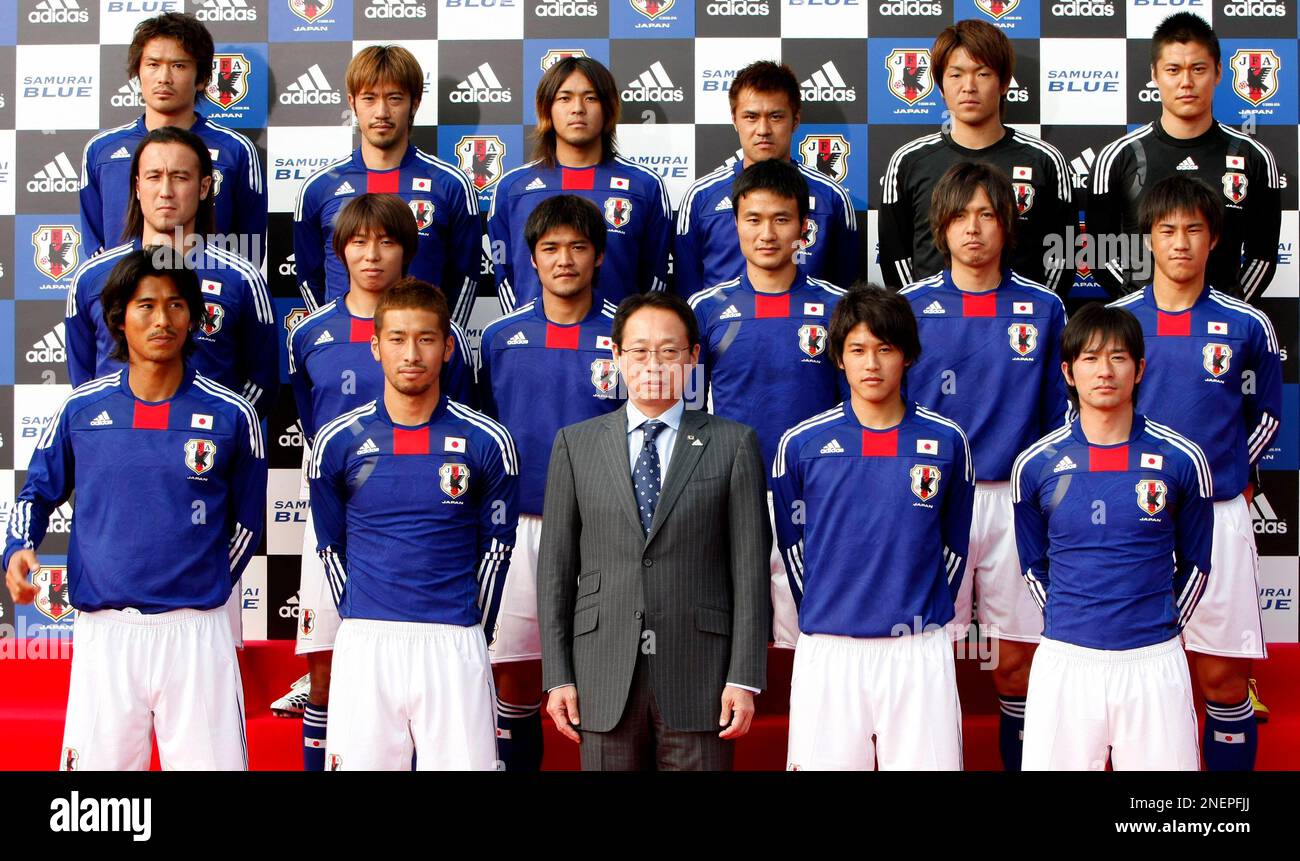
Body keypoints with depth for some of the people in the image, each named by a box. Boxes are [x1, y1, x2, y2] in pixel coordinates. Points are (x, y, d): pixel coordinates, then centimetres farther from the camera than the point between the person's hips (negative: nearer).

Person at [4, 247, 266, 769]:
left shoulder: (231, 415, 1)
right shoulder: (80, 409, 5)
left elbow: (246, 520, 11)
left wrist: (207, 589, 10)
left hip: (196, 632, -1)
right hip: (102, 629, 1)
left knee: (210, 761, -1)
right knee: (98, 762, 6)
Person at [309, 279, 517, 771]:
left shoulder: (487, 442, 1)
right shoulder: (338, 441, 4)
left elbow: (495, 547, 9)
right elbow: (331, 547, 14)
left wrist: (469, 634, 11)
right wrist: (363, 626, 12)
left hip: (454, 646, -1)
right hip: (364, 644, 1)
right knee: (361, 761, 2)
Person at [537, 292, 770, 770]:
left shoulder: (734, 444, 5)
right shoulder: (576, 444, 9)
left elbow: (750, 569, 1)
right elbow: (556, 565, 7)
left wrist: (744, 677, -5)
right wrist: (557, 676, 1)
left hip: (699, 677, -1)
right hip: (604, 679, 1)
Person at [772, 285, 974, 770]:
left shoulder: (945, 441, 3)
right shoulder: (801, 443, 2)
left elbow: (954, 543, 12)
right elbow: (791, 542, 11)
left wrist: (927, 615, 11)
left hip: (920, 652, 0)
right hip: (827, 652, 0)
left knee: (927, 761, 2)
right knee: (827, 761, 3)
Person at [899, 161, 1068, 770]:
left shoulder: (1042, 310, 4)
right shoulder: (912, 308, 2)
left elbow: (1056, 417, 8)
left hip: (1017, 500, 1)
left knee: (1016, 661, 7)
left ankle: (1019, 763, 21)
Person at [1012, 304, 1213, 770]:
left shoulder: (1182, 459, 0)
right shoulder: (1035, 464, 2)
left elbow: (1194, 564, 11)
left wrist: (1162, 626, 10)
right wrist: (1066, 621, 9)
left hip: (1154, 662, 0)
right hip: (1064, 661, 1)